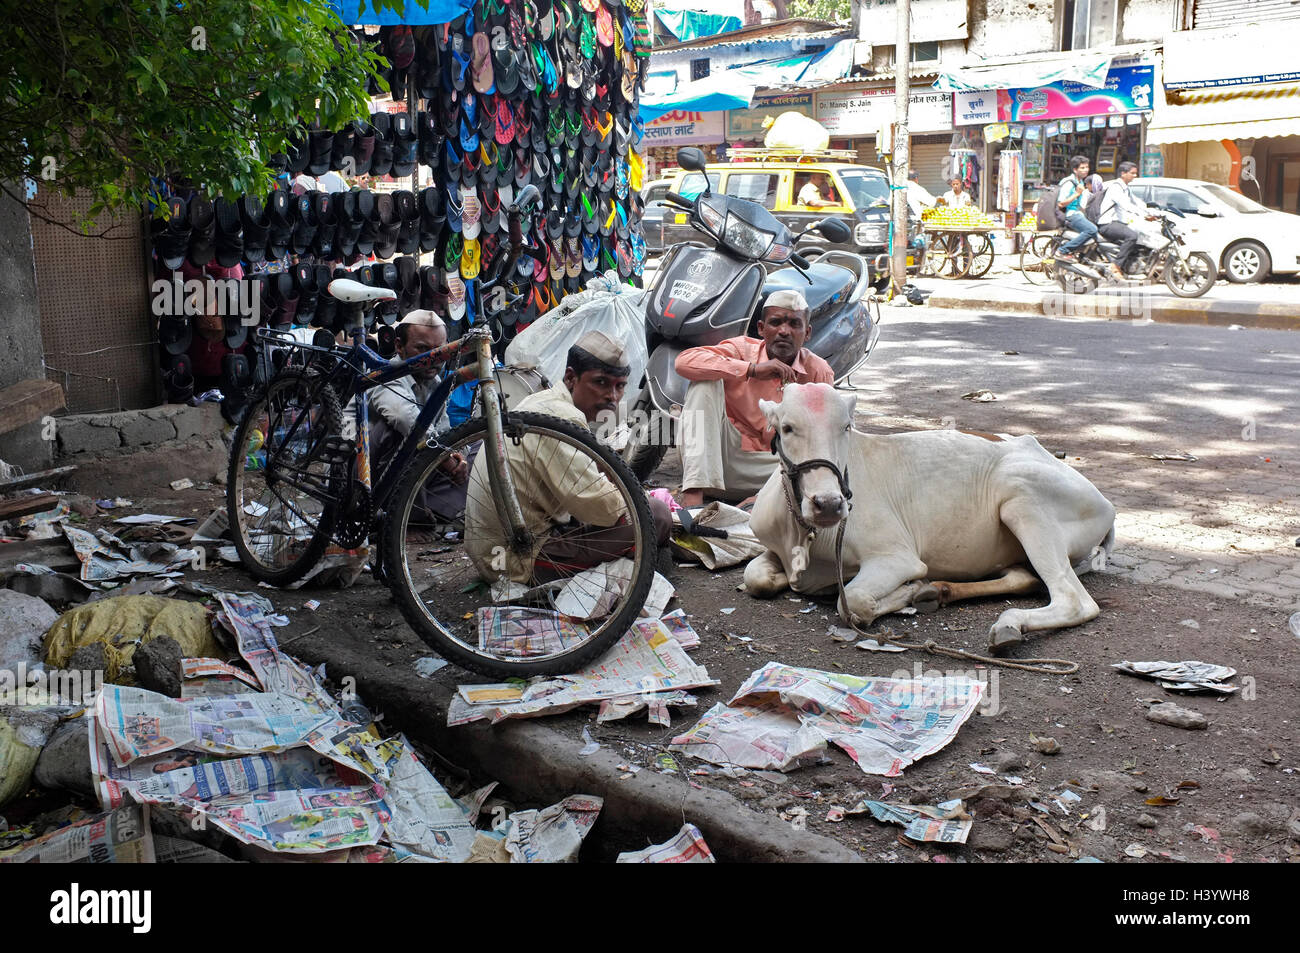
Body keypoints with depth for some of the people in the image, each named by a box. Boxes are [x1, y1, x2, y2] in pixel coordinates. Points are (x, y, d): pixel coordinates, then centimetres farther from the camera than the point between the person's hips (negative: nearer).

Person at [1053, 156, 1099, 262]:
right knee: (1092, 230, -31)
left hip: (1080, 214, 10)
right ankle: (1062, 251, -27)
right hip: (1071, 215, -10)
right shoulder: (1069, 183, -10)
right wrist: (1077, 194, -16)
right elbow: (1061, 204, -17)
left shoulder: (1082, 182, 21)